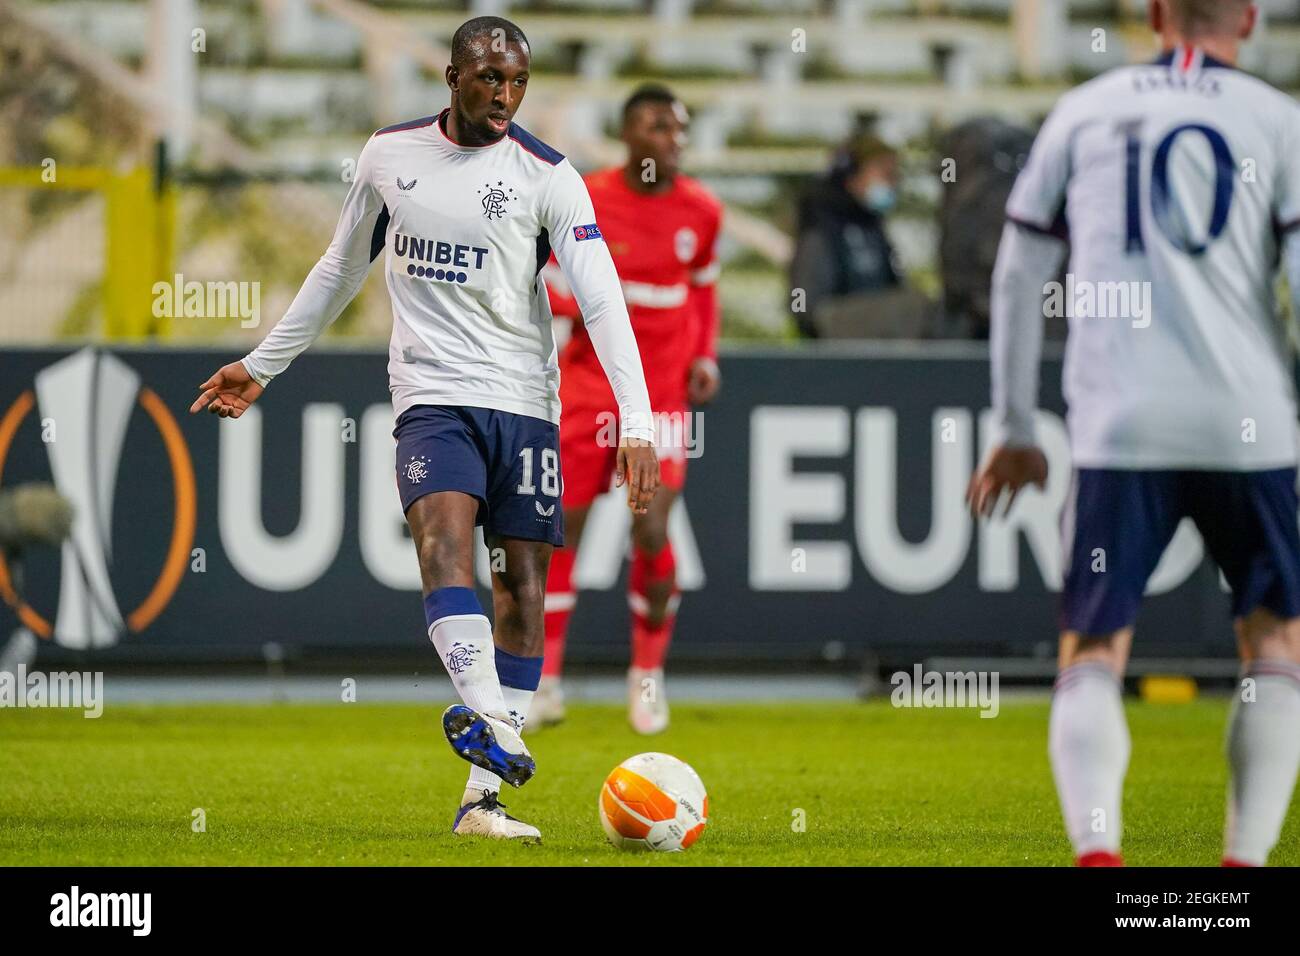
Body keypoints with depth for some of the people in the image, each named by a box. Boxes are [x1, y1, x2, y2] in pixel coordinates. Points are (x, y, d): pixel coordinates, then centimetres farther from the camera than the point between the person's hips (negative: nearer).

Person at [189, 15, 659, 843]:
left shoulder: (548, 176, -2)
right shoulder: (390, 155, 6)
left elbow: (602, 301, -9)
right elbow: (340, 272, 21)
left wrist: (638, 425, -19)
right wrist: (261, 365, 25)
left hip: (526, 403, 0)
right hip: (433, 397, 0)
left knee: (524, 587, -2)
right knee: (444, 535, -26)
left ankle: (482, 798, 2)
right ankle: (487, 720, -44)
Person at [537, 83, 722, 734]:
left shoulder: (700, 211, 1)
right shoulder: (585, 201, -6)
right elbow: (551, 286, 3)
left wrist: (705, 358, 5)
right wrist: (585, 306, -18)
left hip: (663, 393, 1)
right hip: (588, 383, -1)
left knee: (652, 531, -11)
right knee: (562, 526, -2)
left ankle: (648, 674, 8)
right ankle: (545, 677, 10)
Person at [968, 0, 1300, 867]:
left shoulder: (1084, 113, 13)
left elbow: (1019, 281, 16)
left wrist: (1017, 431, 24)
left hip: (1120, 431, 1)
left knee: (1093, 655, 4)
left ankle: (1096, 852, -20)